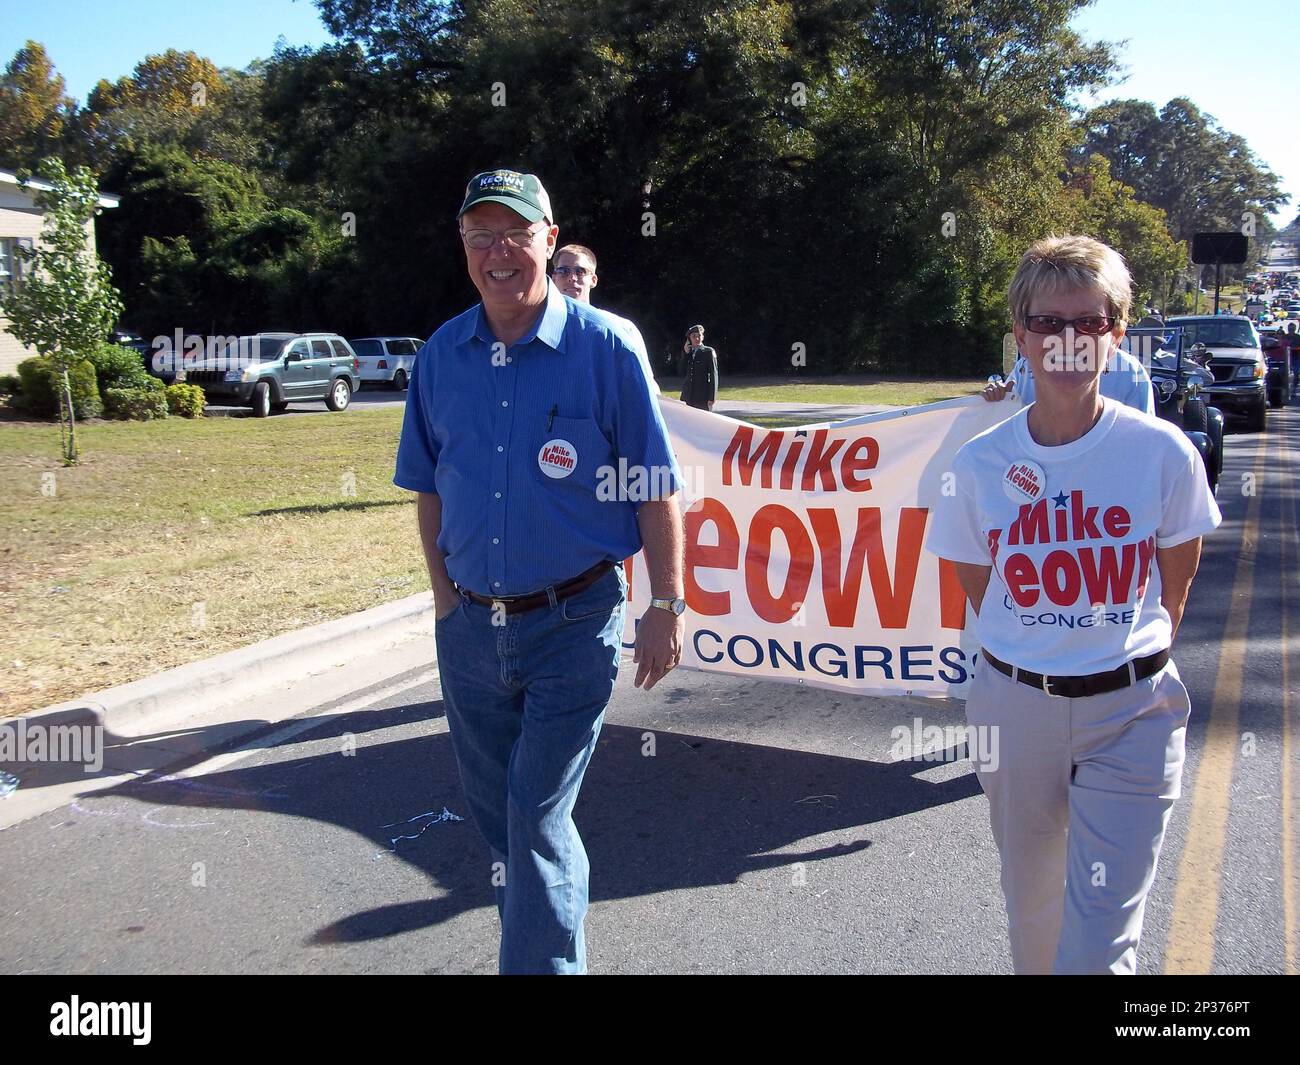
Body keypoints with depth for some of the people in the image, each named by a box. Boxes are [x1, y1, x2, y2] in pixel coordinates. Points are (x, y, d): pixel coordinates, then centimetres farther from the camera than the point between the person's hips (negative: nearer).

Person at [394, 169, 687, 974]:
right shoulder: (441, 355, 4)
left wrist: (667, 608, -8)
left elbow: (657, 492, -7)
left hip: (573, 624, -5)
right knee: (497, 816, 18)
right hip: (471, 628, 5)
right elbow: (429, 488, 12)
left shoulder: (604, 347, -9)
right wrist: (446, 597, 9)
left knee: (538, 821, -4)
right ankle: (542, 943, 40)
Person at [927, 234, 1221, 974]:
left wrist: (1126, 652, 10)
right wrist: (1038, 649, 8)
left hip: (1132, 711, -1)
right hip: (1016, 706, 2)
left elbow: (1174, 586, 4)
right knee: (1032, 903, 19)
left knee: (1104, 934, -1)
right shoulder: (981, 463, -8)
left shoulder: (1163, 452, -10)